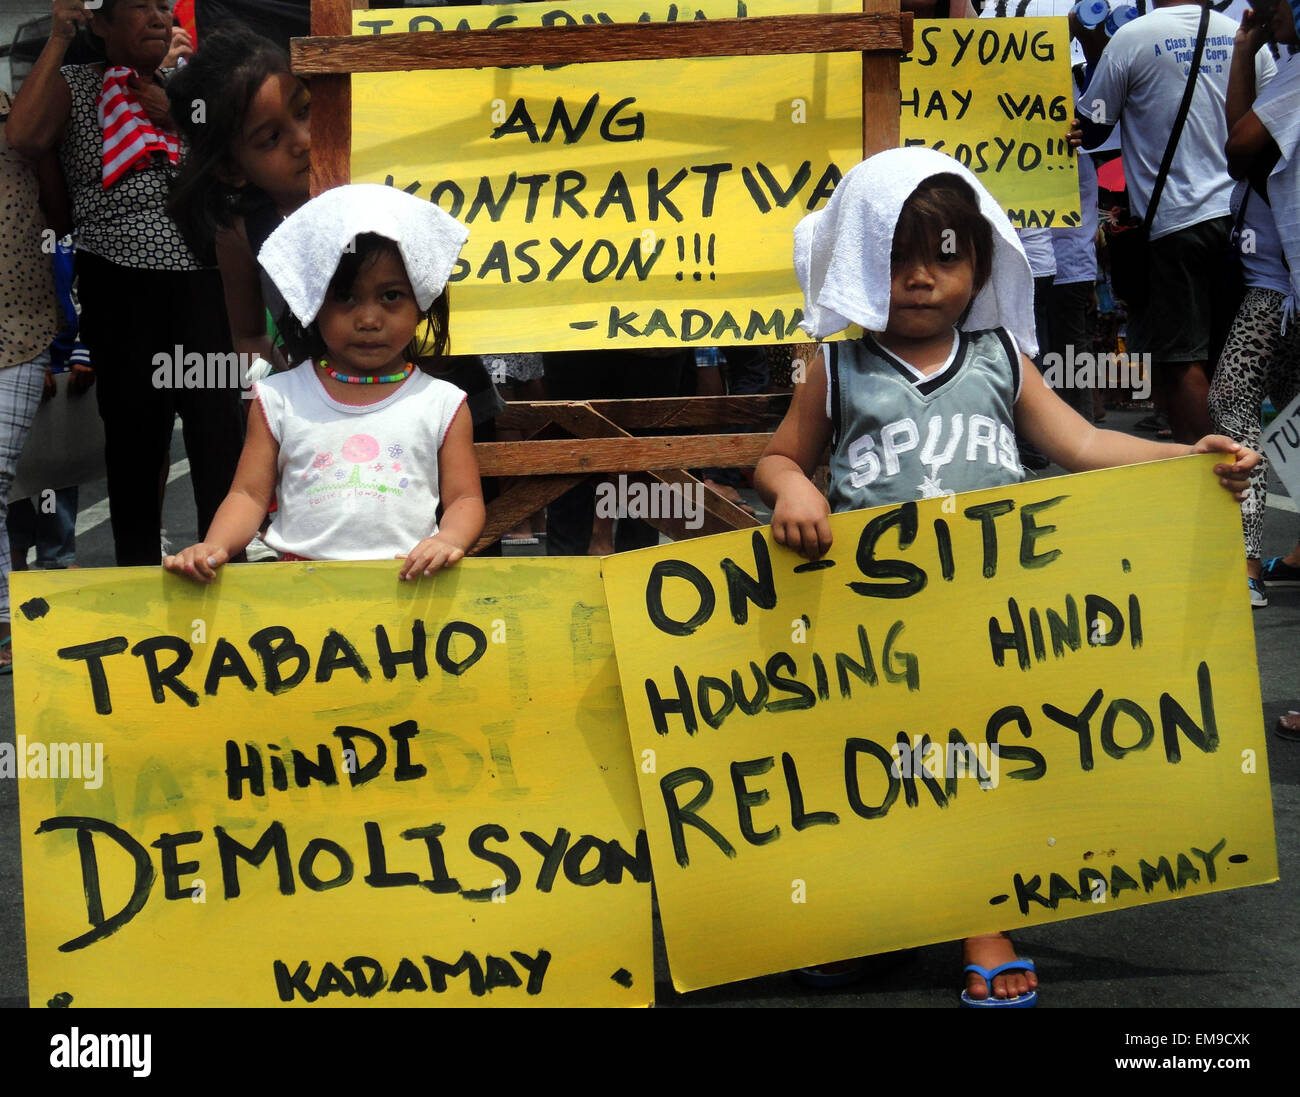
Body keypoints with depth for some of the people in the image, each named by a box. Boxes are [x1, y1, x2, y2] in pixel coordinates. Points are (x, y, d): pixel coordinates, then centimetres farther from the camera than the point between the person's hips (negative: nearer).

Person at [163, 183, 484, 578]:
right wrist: (214, 546, -7)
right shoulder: (279, 399, 14)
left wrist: (448, 540, -10)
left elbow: (465, 499, 12)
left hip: (409, 582, 0)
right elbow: (249, 495, 13)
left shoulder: (443, 404, 12)